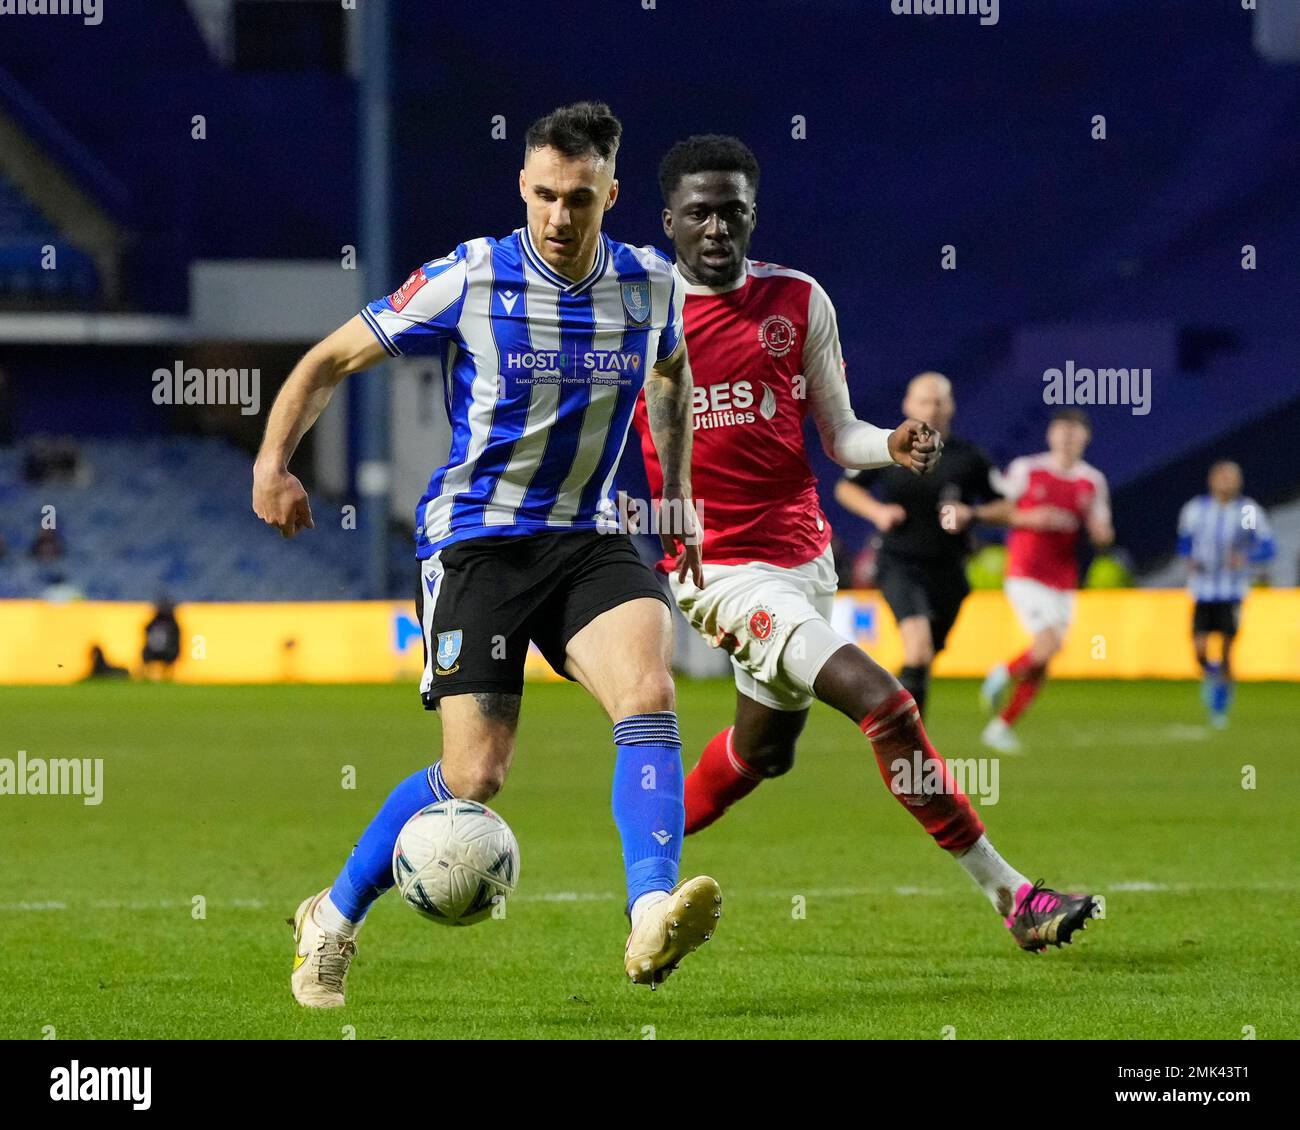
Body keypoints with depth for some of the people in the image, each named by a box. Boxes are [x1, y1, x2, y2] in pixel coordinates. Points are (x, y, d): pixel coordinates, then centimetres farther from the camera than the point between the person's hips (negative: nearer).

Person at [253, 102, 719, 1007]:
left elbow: (672, 371, 25)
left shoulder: (650, 286, 0)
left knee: (649, 688, -26)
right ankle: (331, 923, 14)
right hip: (475, 541, -3)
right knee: (476, 776, -9)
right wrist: (274, 461, -15)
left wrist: (678, 496, 20)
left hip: (586, 539, 3)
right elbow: (332, 360, -2)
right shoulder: (468, 280, -12)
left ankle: (653, 920, -35)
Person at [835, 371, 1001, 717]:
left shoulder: (969, 458, 1)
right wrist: (876, 511, -5)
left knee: (925, 658, 12)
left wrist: (972, 514, -12)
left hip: (947, 571, 3)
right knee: (917, 634, -27)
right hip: (900, 563, -3)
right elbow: (845, 488, 13)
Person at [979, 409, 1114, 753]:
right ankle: (1003, 675, 7)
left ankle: (1002, 725, 16)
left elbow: (1101, 537, 11)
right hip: (1026, 574, -5)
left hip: (1063, 581, 5)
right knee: (1047, 645, -22)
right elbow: (990, 511, 0)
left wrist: (1100, 528, -13)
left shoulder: (1093, 482, 7)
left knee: (1041, 665, 3)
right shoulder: (1026, 470, -3)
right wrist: (1027, 518, -16)